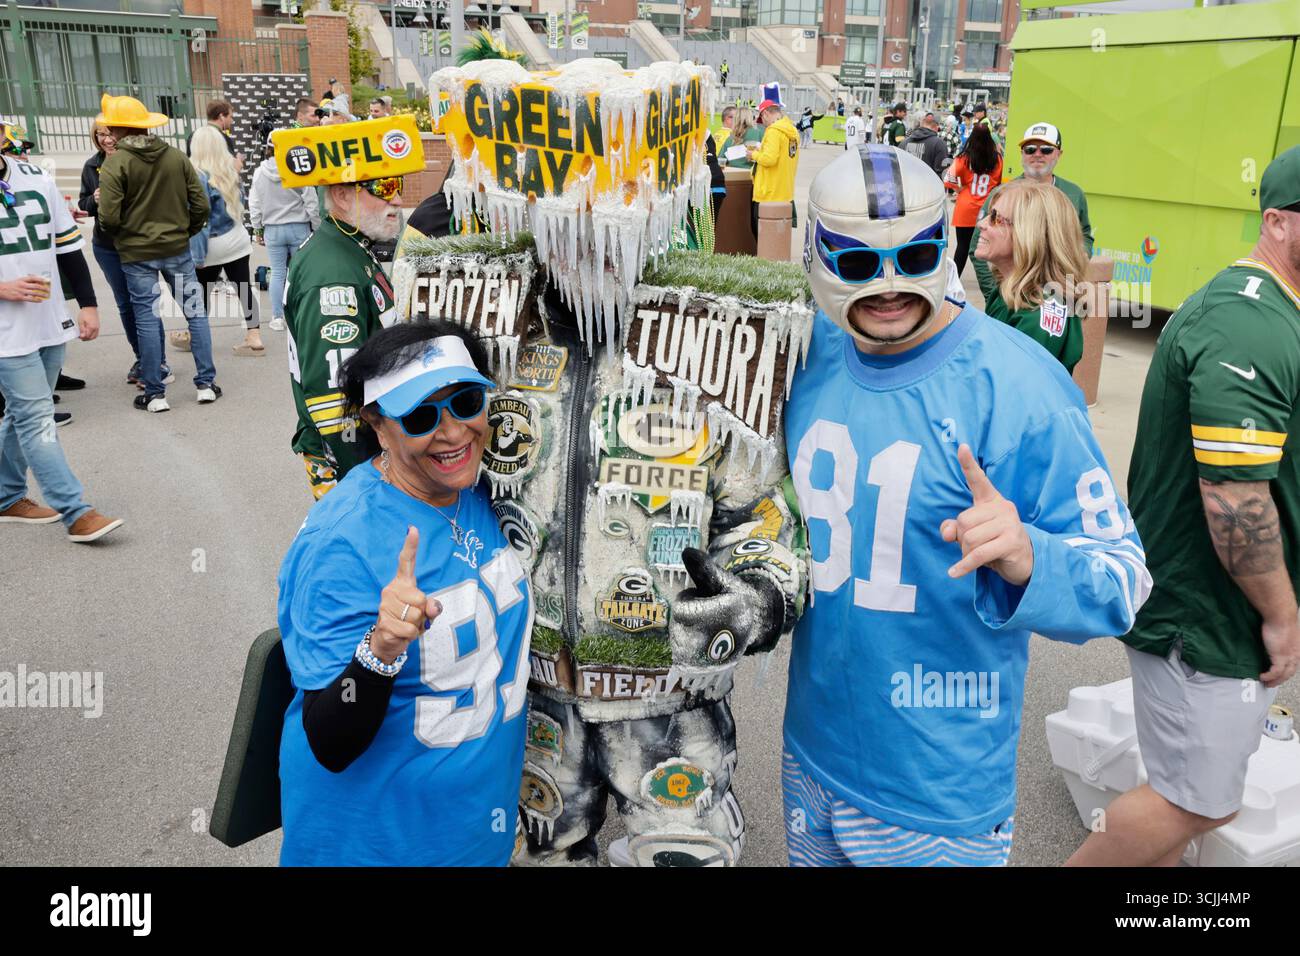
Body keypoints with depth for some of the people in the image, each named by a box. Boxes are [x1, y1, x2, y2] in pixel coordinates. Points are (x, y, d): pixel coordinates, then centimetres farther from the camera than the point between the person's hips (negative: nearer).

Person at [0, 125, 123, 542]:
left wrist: (87, 303, 10)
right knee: (37, 418, -7)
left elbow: (67, 243, 14)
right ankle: (76, 514, -6)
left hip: (50, 322, 6)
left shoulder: (35, 177, 8)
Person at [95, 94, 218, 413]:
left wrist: (120, 236, 6)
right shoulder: (176, 156, -1)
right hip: (177, 248, 2)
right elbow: (200, 204, -1)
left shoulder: (114, 163, -11)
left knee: (147, 320, 4)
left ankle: (155, 394, 10)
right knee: (195, 311, 10)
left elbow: (108, 218, -15)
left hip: (136, 254, -2)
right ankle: (205, 384, 10)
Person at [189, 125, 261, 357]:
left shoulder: (199, 176, -16)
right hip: (237, 240, 5)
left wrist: (196, 251, -14)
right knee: (243, 287, 5)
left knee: (201, 292, 10)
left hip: (212, 245, -5)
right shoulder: (231, 170, 3)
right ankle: (254, 338, 1)